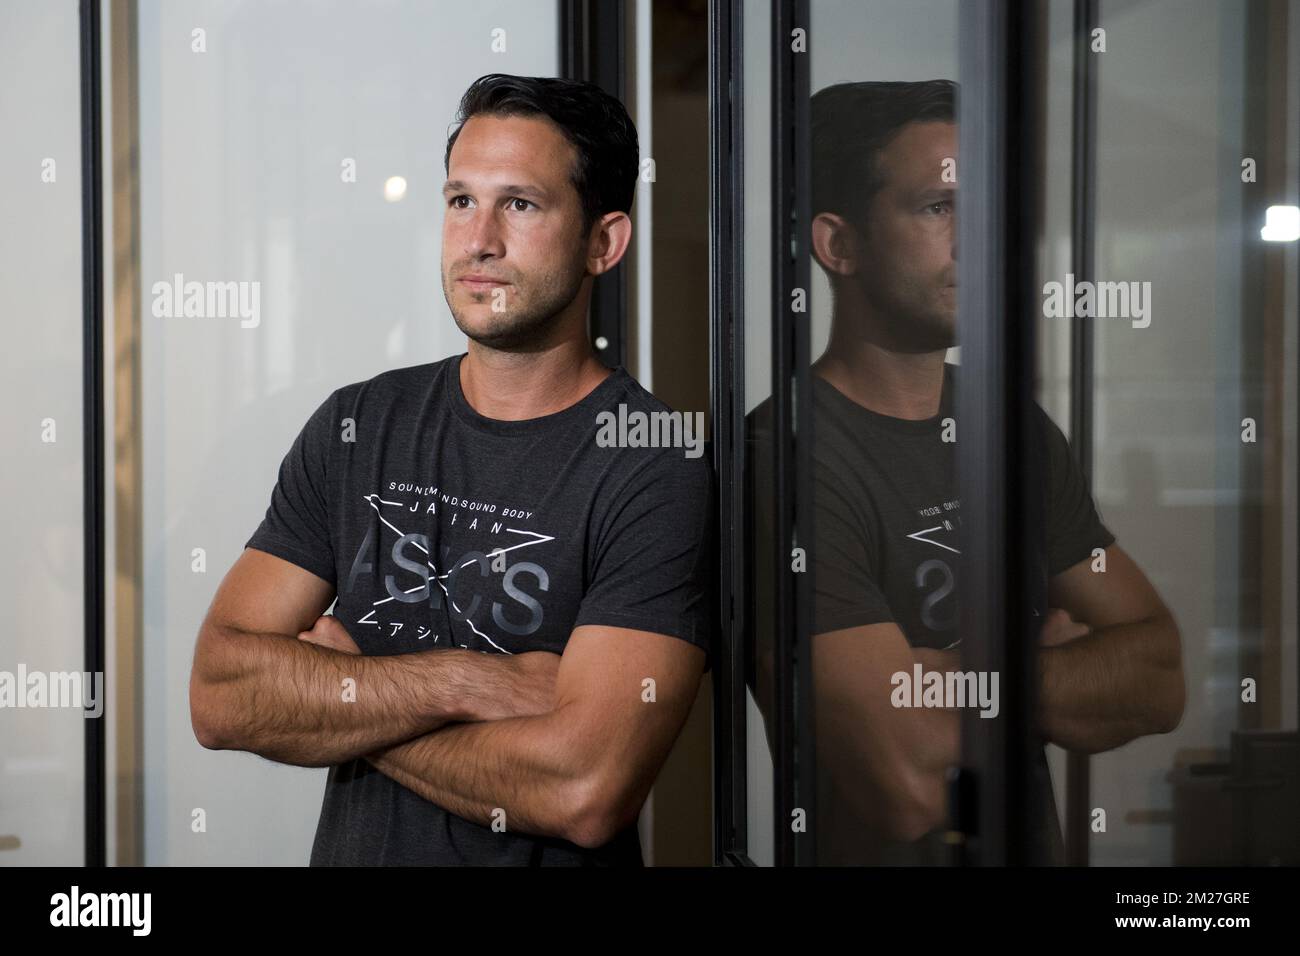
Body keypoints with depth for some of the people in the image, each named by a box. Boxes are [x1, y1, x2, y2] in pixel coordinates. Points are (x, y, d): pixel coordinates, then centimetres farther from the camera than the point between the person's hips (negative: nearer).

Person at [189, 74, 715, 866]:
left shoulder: (657, 470, -14)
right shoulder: (356, 425, 1)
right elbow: (218, 695, -6)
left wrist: (326, 697, -11)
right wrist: (464, 681, -18)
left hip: (544, 859, -3)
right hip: (349, 850, 3)